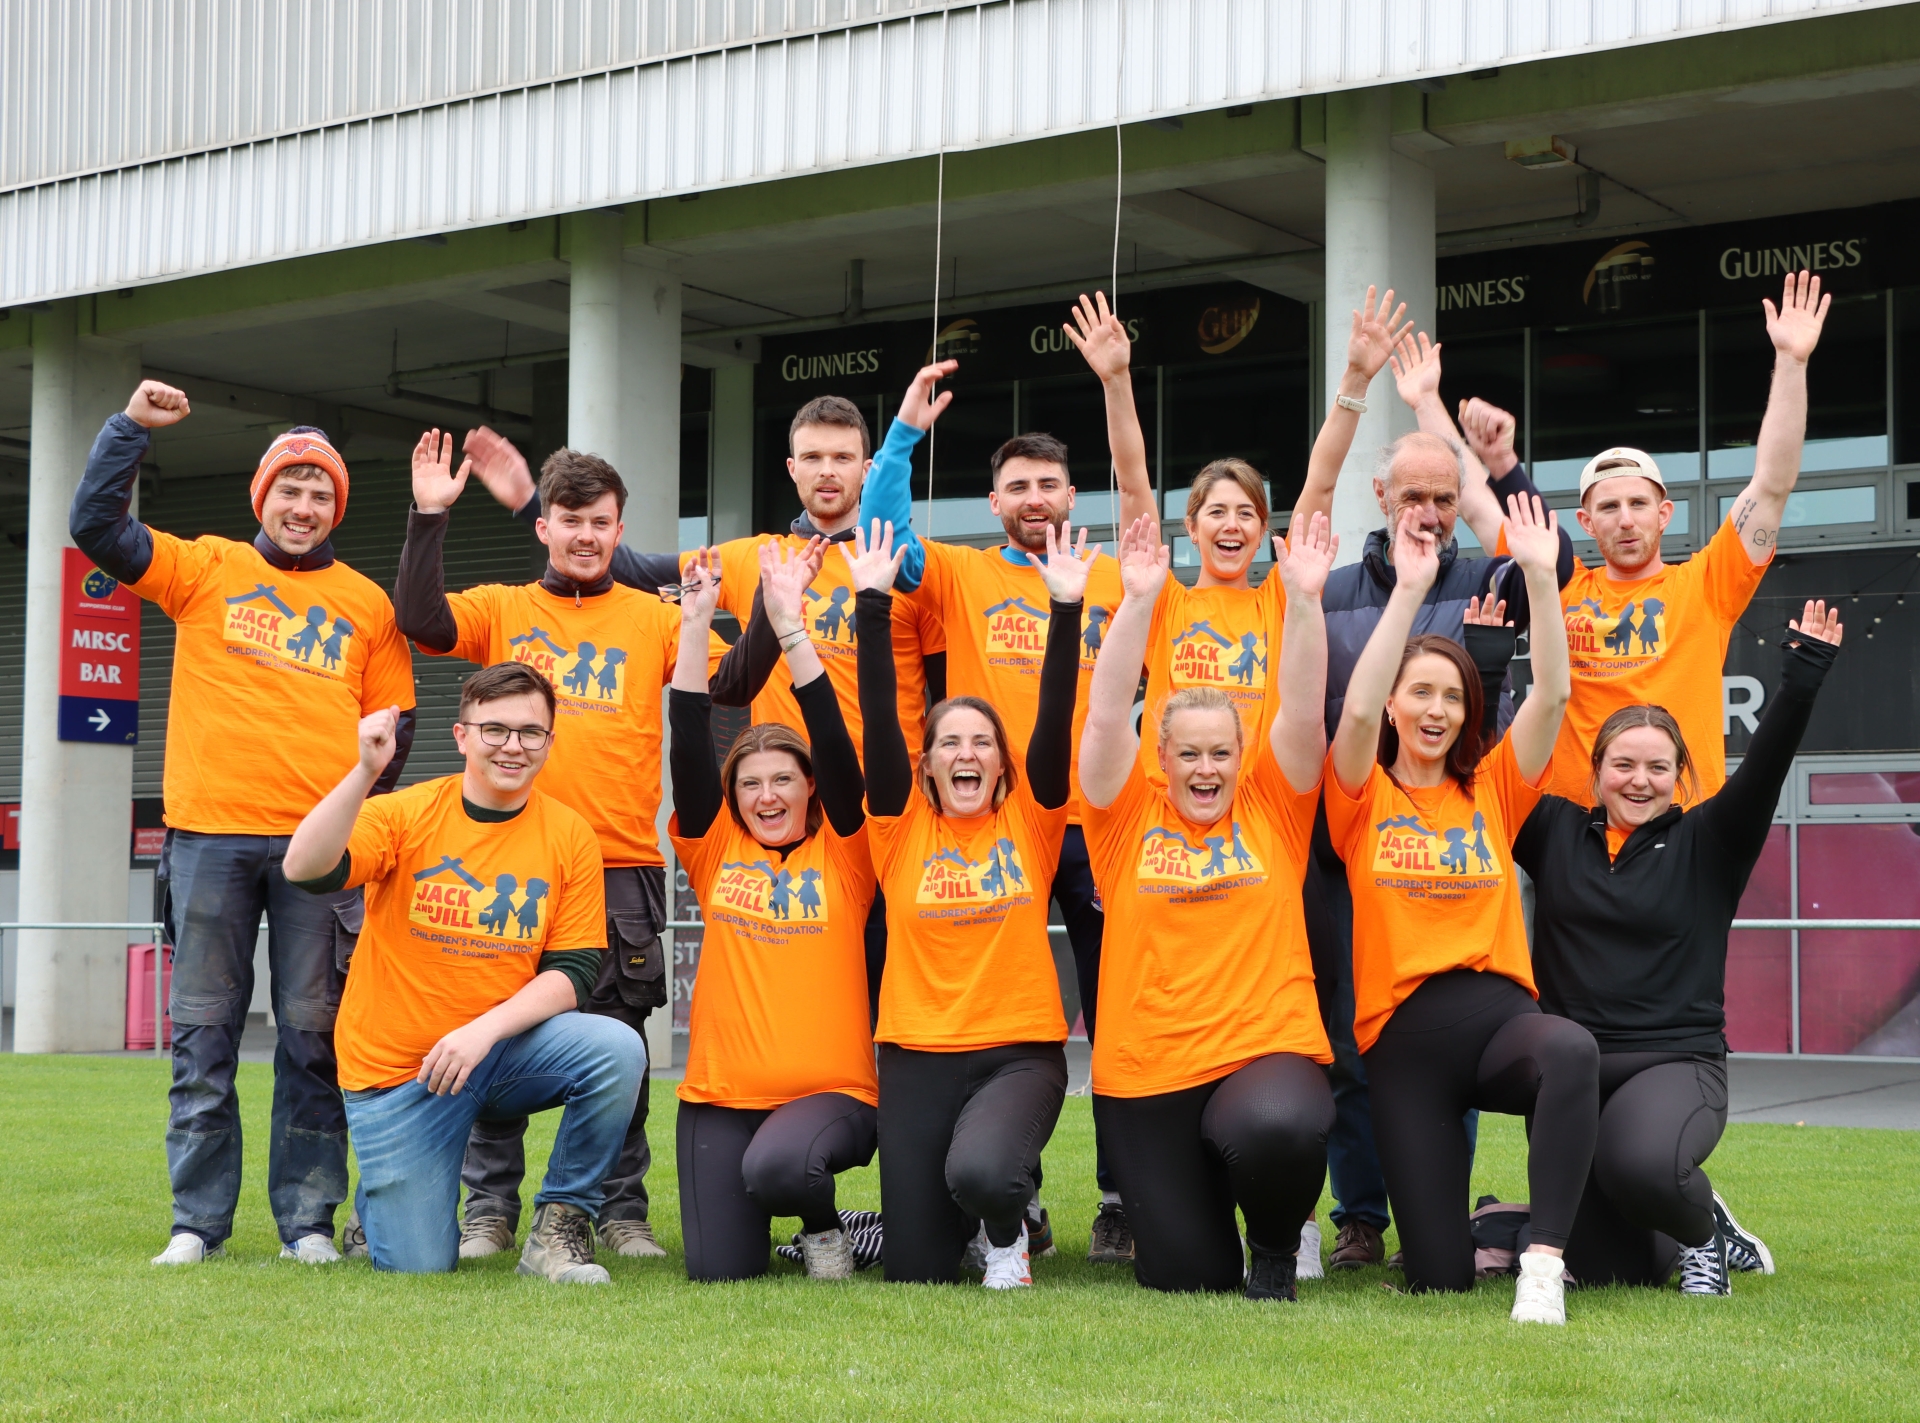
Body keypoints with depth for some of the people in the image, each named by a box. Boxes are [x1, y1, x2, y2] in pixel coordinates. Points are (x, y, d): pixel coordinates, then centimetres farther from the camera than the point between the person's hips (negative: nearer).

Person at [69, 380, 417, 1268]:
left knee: (313, 1036, 1)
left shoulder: (366, 604, 13)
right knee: (203, 1034, 2)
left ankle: (309, 1220, 7)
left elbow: (392, 721, 14)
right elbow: (96, 527, 4)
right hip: (209, 835, 0)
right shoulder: (206, 569, 11)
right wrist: (131, 427, -2)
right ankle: (198, 1221, 9)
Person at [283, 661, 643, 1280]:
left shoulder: (570, 835, -2)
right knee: (419, 1264, -9)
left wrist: (485, 1030, -22)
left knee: (617, 1048, -27)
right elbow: (305, 870, -24)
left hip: (502, 1049, 2)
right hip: (394, 1067, -2)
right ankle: (383, 1200, 29)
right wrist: (366, 772, -35)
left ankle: (559, 1227, -8)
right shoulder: (407, 813, -7)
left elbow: (573, 972, -6)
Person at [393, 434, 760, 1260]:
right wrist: (428, 517, -13)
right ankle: (490, 1207, 11)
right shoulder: (502, 609, 10)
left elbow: (730, 684, 2)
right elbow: (421, 621, -7)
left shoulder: (652, 618, 11)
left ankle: (621, 1208, 12)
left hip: (621, 866, 0)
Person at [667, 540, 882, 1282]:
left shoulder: (841, 854, 4)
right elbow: (689, 746, 0)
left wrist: (790, 621, -13)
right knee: (719, 1269, -8)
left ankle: (824, 1223, 2)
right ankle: (752, 1209, 27)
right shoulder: (716, 850, 9)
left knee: (776, 1164, -34)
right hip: (720, 1092, 3)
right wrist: (696, 623, -9)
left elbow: (835, 745, -7)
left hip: (829, 1090, -2)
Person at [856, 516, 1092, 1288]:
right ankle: (985, 1196, 34)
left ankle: (1007, 1231, 5)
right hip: (918, 1054, 1)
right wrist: (872, 604, -12)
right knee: (914, 1270, -1)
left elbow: (1055, 720, -6)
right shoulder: (902, 826, 4)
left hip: (1021, 1050, -1)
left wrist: (1067, 609, -14)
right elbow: (879, 718, -4)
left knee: (979, 1172, -32)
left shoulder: (1029, 820, 4)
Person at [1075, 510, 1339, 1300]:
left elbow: (1304, 709, -2)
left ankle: (1276, 1246, -1)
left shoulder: (1271, 809, 7)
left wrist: (1304, 598, -14)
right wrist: (1137, 601, -15)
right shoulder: (1130, 815, 5)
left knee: (1276, 1132, -36)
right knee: (1184, 1276, 0)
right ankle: (1186, 1203, 38)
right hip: (1145, 1072, 1)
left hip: (1267, 1053, -1)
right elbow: (1107, 716, -6)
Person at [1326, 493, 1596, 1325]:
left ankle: (1542, 1260, -32)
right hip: (1404, 1035, -1)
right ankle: (1473, 1230, 34)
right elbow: (1356, 710, -13)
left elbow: (1551, 696, -1)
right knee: (1439, 1276, -3)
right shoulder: (1364, 797, 7)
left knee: (1572, 1051, -39)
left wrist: (1540, 577, -10)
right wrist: (1409, 591, -18)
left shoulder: (1491, 791, 12)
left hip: (1498, 1012, 1)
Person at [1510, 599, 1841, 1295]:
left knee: (1639, 1166, -37)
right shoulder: (1556, 833, 9)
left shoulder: (1706, 843, 4)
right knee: (1601, 1268, 1)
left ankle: (1702, 1229, -1)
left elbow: (1765, 766, -9)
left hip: (1674, 1061, -3)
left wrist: (1802, 676, -20)